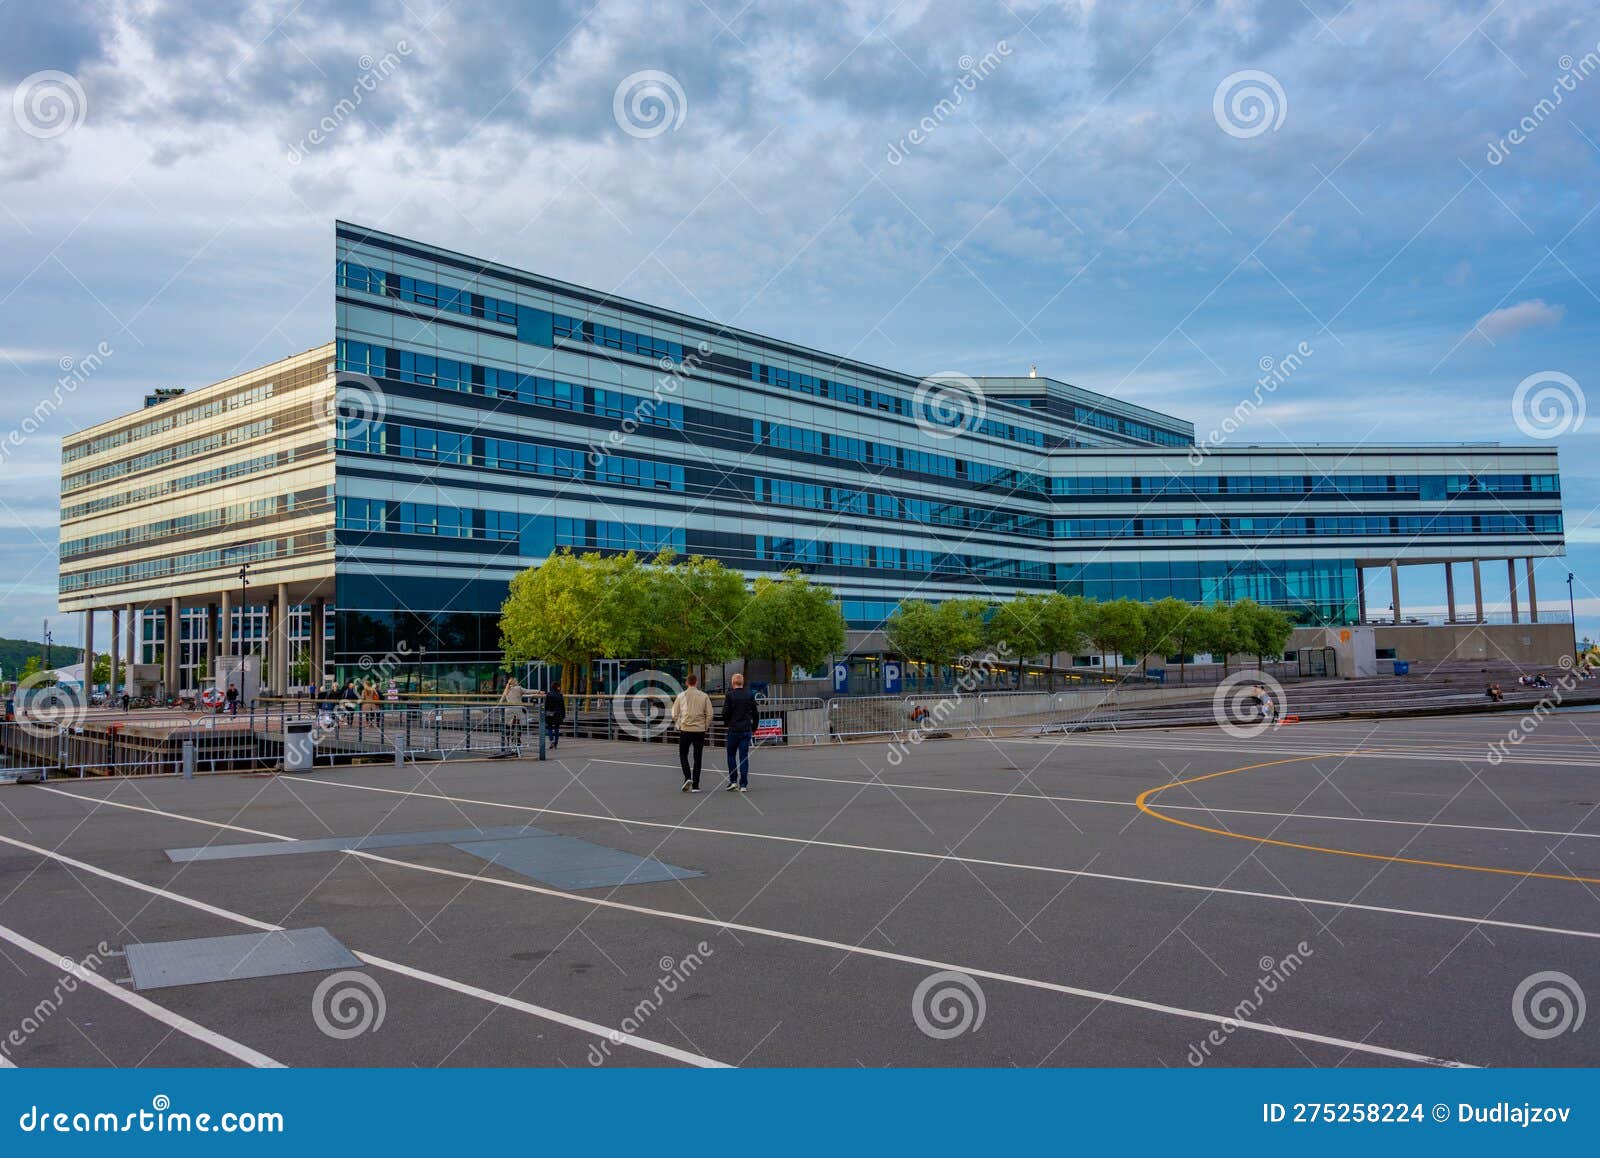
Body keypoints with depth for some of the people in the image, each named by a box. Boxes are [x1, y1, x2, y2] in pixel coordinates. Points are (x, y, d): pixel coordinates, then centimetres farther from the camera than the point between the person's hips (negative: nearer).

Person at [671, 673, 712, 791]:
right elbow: (709, 714, -1)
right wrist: (706, 727, 12)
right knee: (697, 758, 7)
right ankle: (695, 785, 7)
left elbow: (675, 713, 3)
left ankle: (687, 777, -8)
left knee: (683, 755, 14)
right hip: (700, 730, 1)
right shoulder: (704, 696, -1)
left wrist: (678, 725, 17)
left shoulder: (681, 696, -1)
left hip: (685, 730, 0)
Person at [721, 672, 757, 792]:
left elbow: (725, 712, -10)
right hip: (746, 729, 3)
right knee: (744, 757, 4)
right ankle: (743, 784, 3)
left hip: (733, 729, -3)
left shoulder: (730, 695, -8)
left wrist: (725, 725, 7)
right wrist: (754, 727, 16)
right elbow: (755, 712, 6)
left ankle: (733, 780, 6)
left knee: (731, 755, 13)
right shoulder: (749, 695, 3)